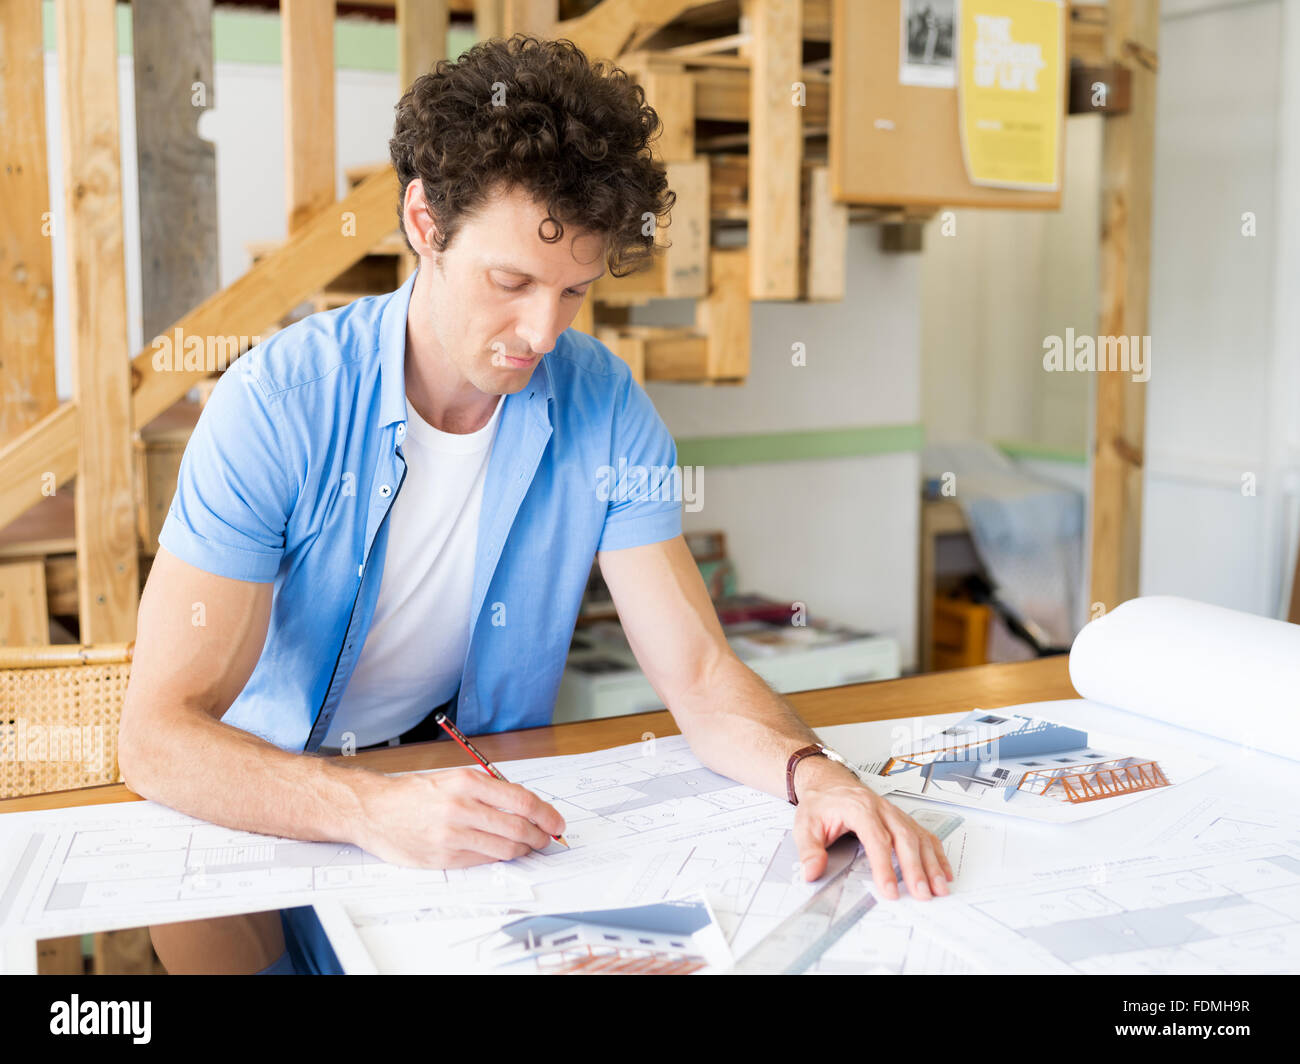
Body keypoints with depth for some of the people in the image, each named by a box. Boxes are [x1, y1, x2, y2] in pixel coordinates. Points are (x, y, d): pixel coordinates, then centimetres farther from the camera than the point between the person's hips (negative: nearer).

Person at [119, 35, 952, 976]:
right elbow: (159, 735, -23)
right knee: (197, 918, -27)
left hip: (485, 809, 2)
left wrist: (812, 772, -30)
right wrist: (373, 808, -40)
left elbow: (700, 675, -8)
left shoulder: (604, 411, -10)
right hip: (277, 817, -1)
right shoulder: (277, 405, -19)